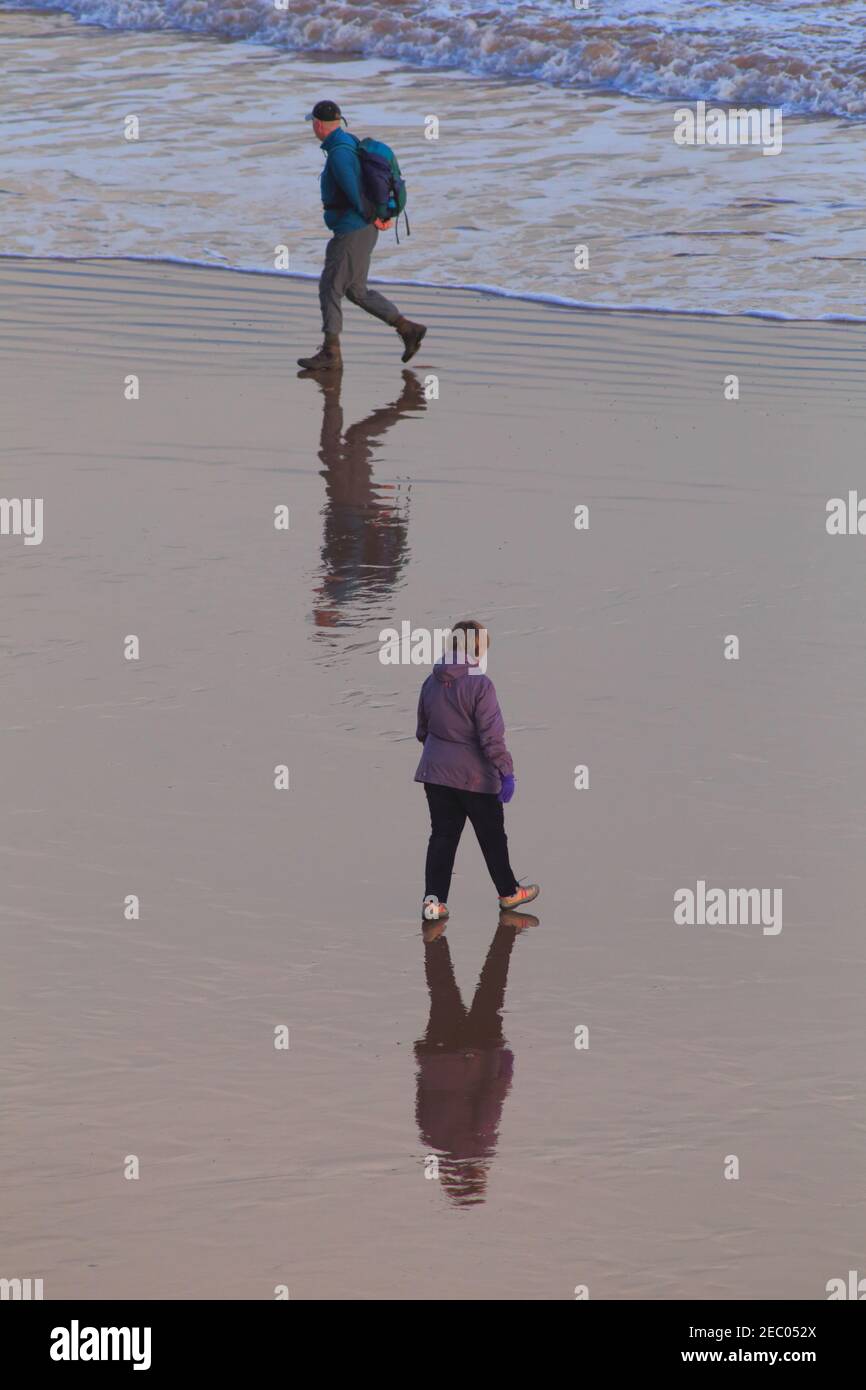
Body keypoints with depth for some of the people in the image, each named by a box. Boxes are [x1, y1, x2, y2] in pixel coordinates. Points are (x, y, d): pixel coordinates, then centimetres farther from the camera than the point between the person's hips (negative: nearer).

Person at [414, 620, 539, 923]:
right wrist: (506, 771, -16)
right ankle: (508, 892, 27)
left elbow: (423, 729, 14)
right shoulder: (480, 685, -18)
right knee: (492, 836, 12)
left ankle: (434, 898, -2)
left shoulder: (432, 683, 3)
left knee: (442, 837, 8)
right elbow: (492, 735, -20)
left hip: (435, 773, 5)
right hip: (474, 776, -5)